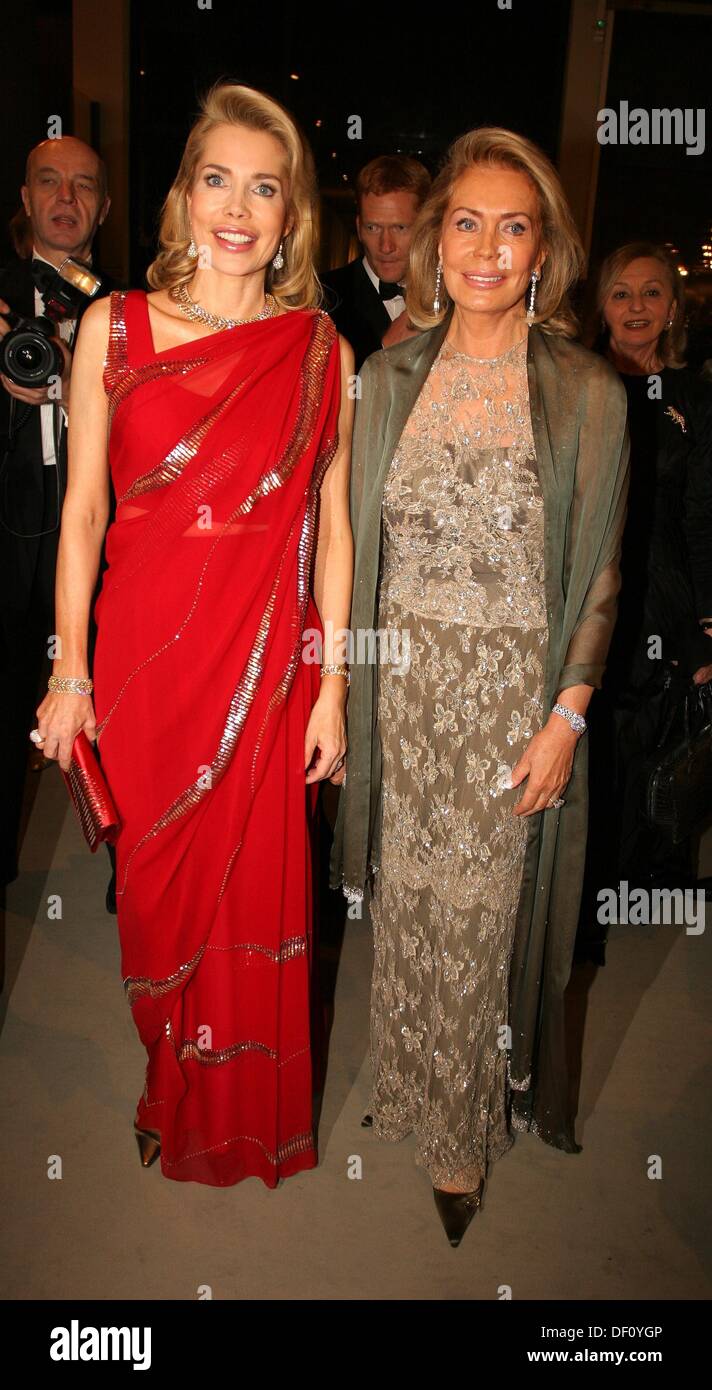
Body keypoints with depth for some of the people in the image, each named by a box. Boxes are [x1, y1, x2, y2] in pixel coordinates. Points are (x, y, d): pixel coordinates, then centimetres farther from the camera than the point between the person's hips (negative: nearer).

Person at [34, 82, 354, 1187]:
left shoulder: (320, 350, 2)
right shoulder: (114, 326, 1)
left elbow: (332, 526, 2)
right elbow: (83, 508, 1)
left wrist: (332, 686, -1)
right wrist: (69, 671, -2)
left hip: (269, 668, 0)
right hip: (144, 657, 1)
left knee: (254, 896, 9)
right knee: (159, 892, 13)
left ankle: (252, 1122, 36)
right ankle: (171, 1104, 39)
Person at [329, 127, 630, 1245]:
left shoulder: (588, 394, -6)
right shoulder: (390, 375, 3)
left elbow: (599, 577, -3)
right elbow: (359, 551, 6)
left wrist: (567, 717, -10)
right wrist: (346, 692, 3)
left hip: (517, 693, -3)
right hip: (404, 689, 3)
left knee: (480, 923, 9)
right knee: (407, 911, 16)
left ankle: (465, 1135, 33)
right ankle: (405, 1092, 42)